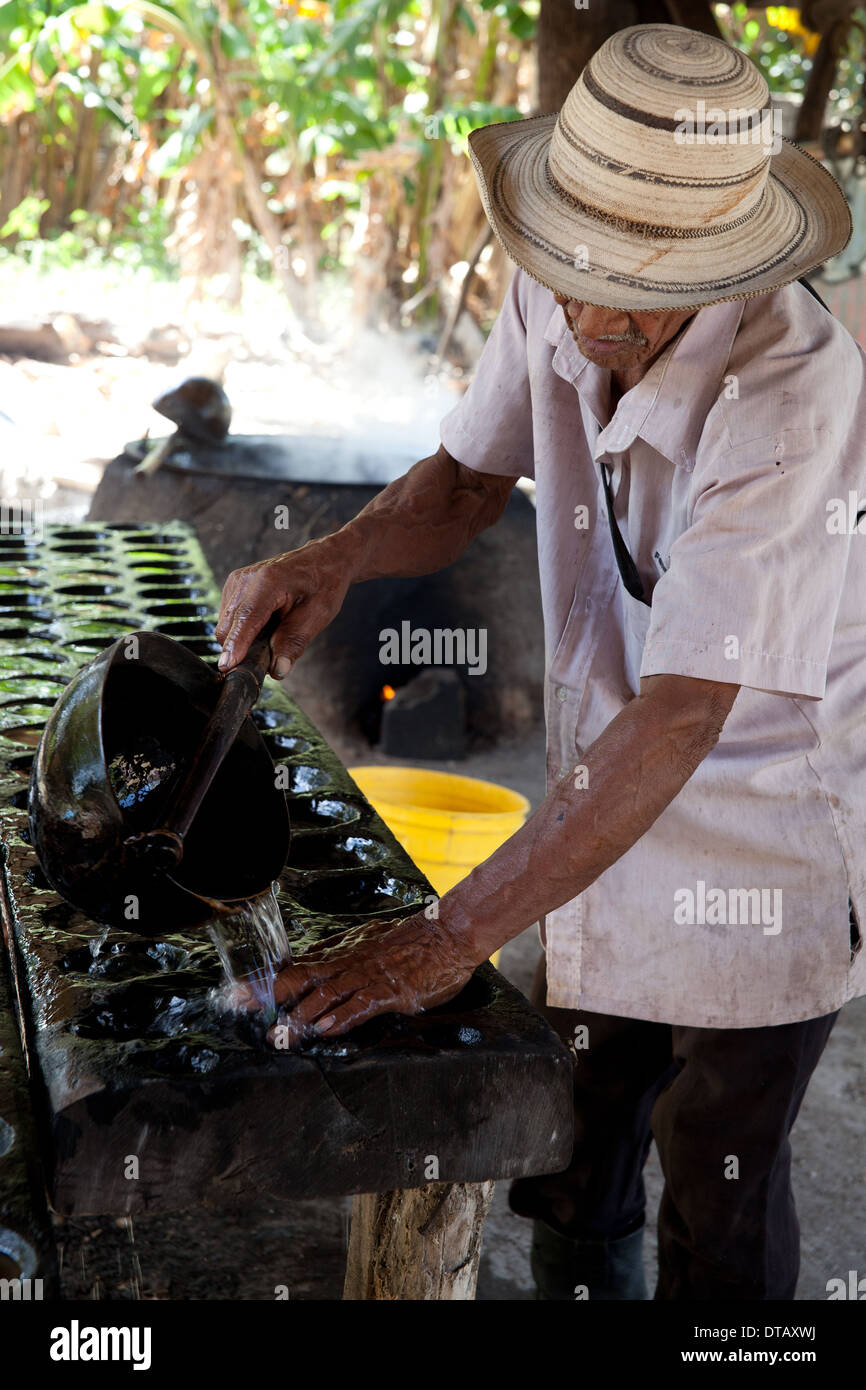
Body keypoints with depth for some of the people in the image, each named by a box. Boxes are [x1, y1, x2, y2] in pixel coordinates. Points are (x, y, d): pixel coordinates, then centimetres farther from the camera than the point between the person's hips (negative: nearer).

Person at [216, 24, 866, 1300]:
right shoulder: (555, 300, -11)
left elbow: (681, 719, -35)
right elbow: (469, 480, 4)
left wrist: (454, 933, -37)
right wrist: (340, 554, -18)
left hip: (763, 847, -6)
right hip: (601, 808, 6)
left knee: (716, 1206, 13)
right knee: (563, 1157, 21)